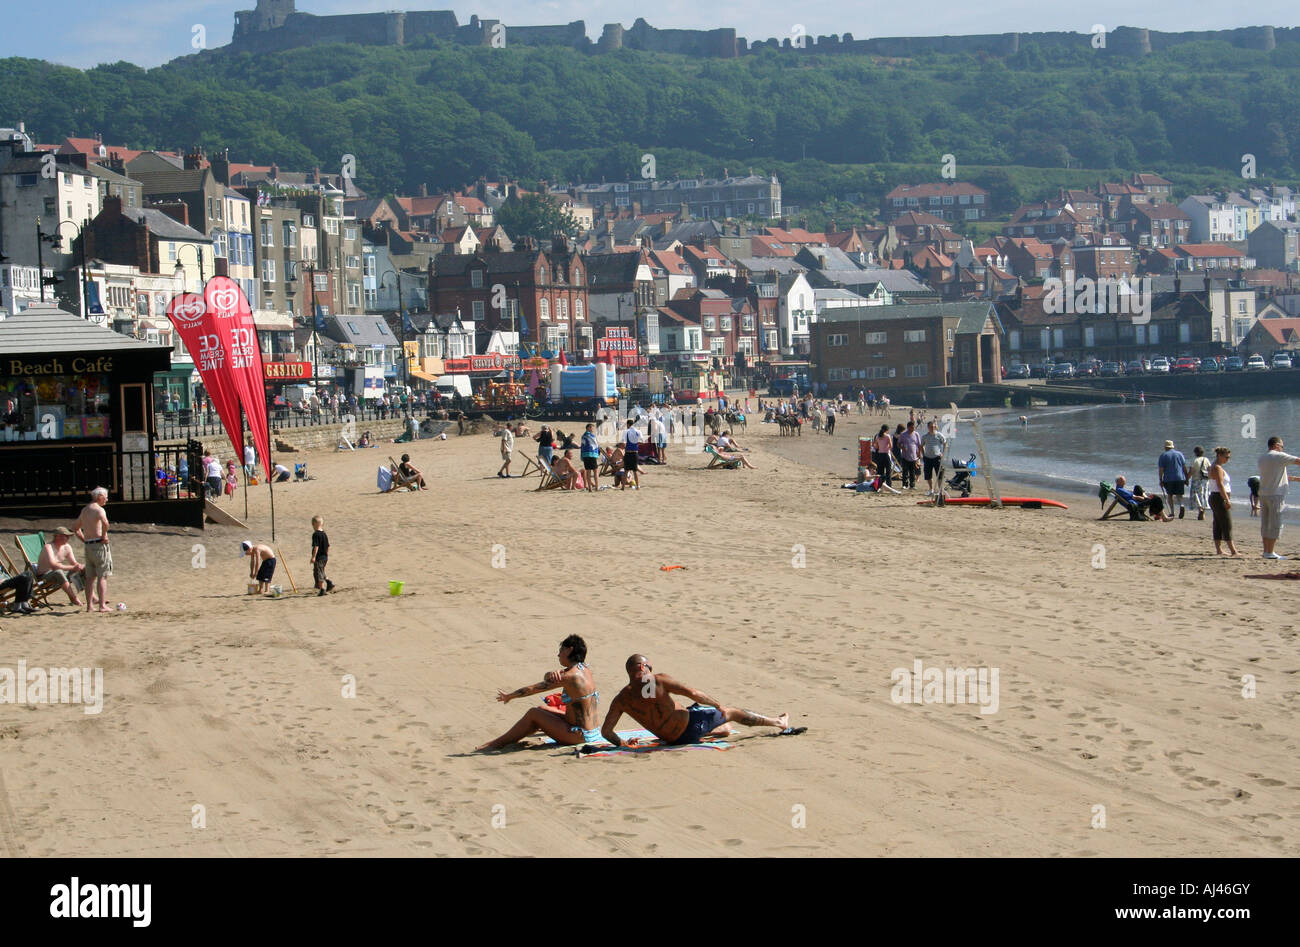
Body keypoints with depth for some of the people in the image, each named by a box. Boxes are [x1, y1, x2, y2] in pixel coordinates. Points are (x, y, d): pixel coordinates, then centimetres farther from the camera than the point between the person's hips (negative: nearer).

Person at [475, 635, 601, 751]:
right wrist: (553, 674, -12)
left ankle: (497, 744, 8)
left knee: (533, 713, -1)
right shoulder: (584, 669, 7)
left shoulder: (569, 677, -19)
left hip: (580, 735, -9)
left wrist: (509, 696, 4)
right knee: (542, 710, 18)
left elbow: (531, 689, -10)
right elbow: (546, 677, 12)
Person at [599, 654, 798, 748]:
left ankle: (722, 729, 71)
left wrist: (622, 744, 5)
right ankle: (779, 723, 35)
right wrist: (719, 706, -9)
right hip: (691, 722, -5)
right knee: (732, 712, 17)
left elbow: (606, 731, -11)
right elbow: (692, 693, -20)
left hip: (672, 739, 5)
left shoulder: (621, 700, -8)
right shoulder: (658, 681, -20)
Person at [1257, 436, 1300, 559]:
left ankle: (1266, 551, 12)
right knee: (1275, 524, -4)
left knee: (1265, 524, 10)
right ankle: (1270, 552, -6)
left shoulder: (1262, 459, 15)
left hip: (1263, 494, 7)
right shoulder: (1279, 456, -8)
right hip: (1276, 494, -7)